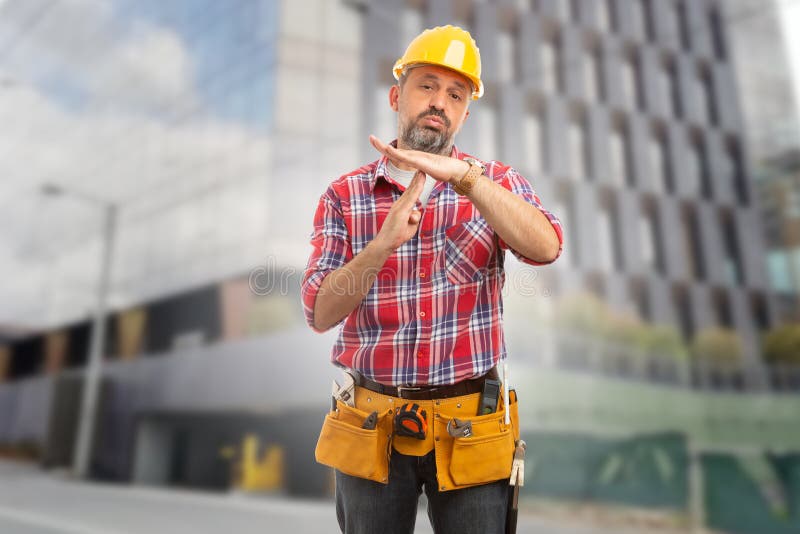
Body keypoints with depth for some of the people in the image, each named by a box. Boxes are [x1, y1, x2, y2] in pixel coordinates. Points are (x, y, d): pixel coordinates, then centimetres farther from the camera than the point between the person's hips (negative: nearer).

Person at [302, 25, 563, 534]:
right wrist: (384, 242, -24)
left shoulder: (497, 182, 0)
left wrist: (461, 175, -31)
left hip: (470, 427, 0)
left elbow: (546, 248, -20)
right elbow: (321, 314, -9)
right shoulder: (345, 196, 0)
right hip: (372, 430, 1)